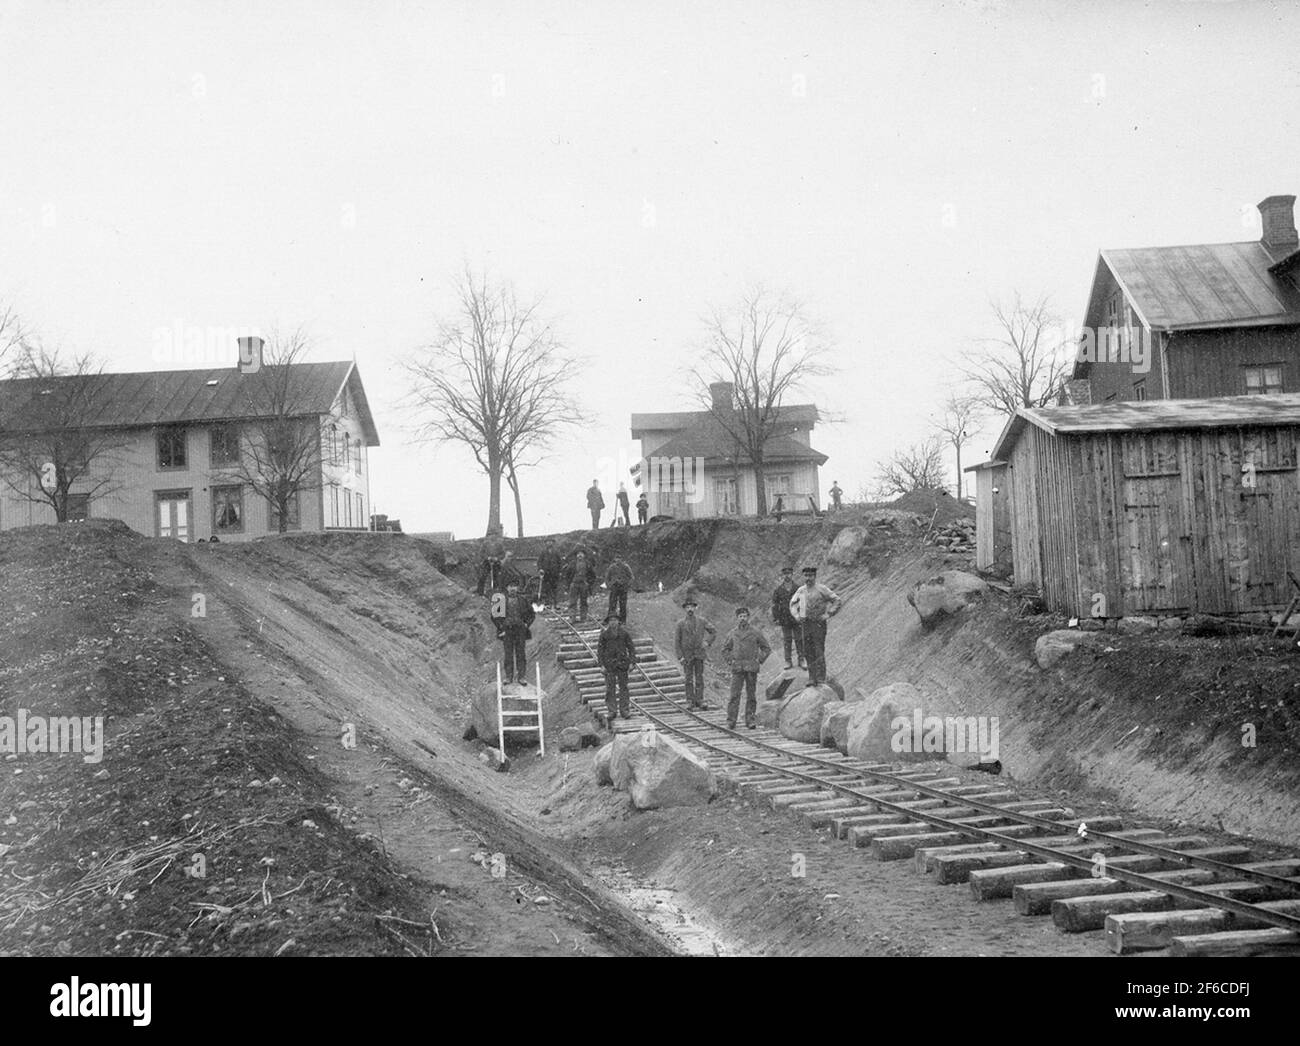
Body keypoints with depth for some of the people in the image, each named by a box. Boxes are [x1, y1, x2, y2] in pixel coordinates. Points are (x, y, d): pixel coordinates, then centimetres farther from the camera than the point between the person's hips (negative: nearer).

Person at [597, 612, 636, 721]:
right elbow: (600, 649, 1)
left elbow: (631, 648, 6)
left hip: (622, 663, 1)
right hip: (609, 664, -1)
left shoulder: (624, 633, 2)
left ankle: (624, 710, 8)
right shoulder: (604, 634, -1)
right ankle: (611, 711, 2)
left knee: (623, 686, 3)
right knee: (610, 687, -3)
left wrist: (632, 662, -1)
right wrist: (601, 664, -6)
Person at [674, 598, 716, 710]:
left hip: (699, 654, 1)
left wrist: (708, 642, -3)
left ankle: (699, 700, 5)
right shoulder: (681, 624, 2)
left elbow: (714, 631, 12)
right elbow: (677, 641, 2)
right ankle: (690, 701, 4)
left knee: (699, 678, 2)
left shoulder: (701, 621, 4)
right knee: (689, 679, 0)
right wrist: (680, 656, -6)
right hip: (687, 656, -1)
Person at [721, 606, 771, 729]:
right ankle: (731, 720, -8)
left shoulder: (755, 632, 5)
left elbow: (766, 648, 11)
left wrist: (759, 660, 1)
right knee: (735, 695, -8)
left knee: (751, 695, 3)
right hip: (737, 668, 0)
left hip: (751, 668, 0)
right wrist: (730, 660, 7)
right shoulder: (732, 633, 8)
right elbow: (725, 649, 20)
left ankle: (750, 719, 10)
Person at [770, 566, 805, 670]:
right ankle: (788, 661, 10)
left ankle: (801, 660, 10)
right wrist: (775, 618, -2)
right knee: (786, 640, 4)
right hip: (784, 619, 0)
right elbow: (774, 605, 4)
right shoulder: (777, 590, 2)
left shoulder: (798, 589, 2)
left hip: (797, 618, 0)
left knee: (799, 639, 2)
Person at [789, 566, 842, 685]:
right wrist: (796, 616, 12)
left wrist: (827, 615, -10)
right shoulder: (801, 591, 10)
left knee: (819, 652, -8)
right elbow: (792, 603, 28)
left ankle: (821, 678, -5)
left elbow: (838, 601, -6)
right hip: (805, 624, 5)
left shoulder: (822, 589, -7)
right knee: (808, 652, 5)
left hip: (818, 623, -5)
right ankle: (812, 678, 10)